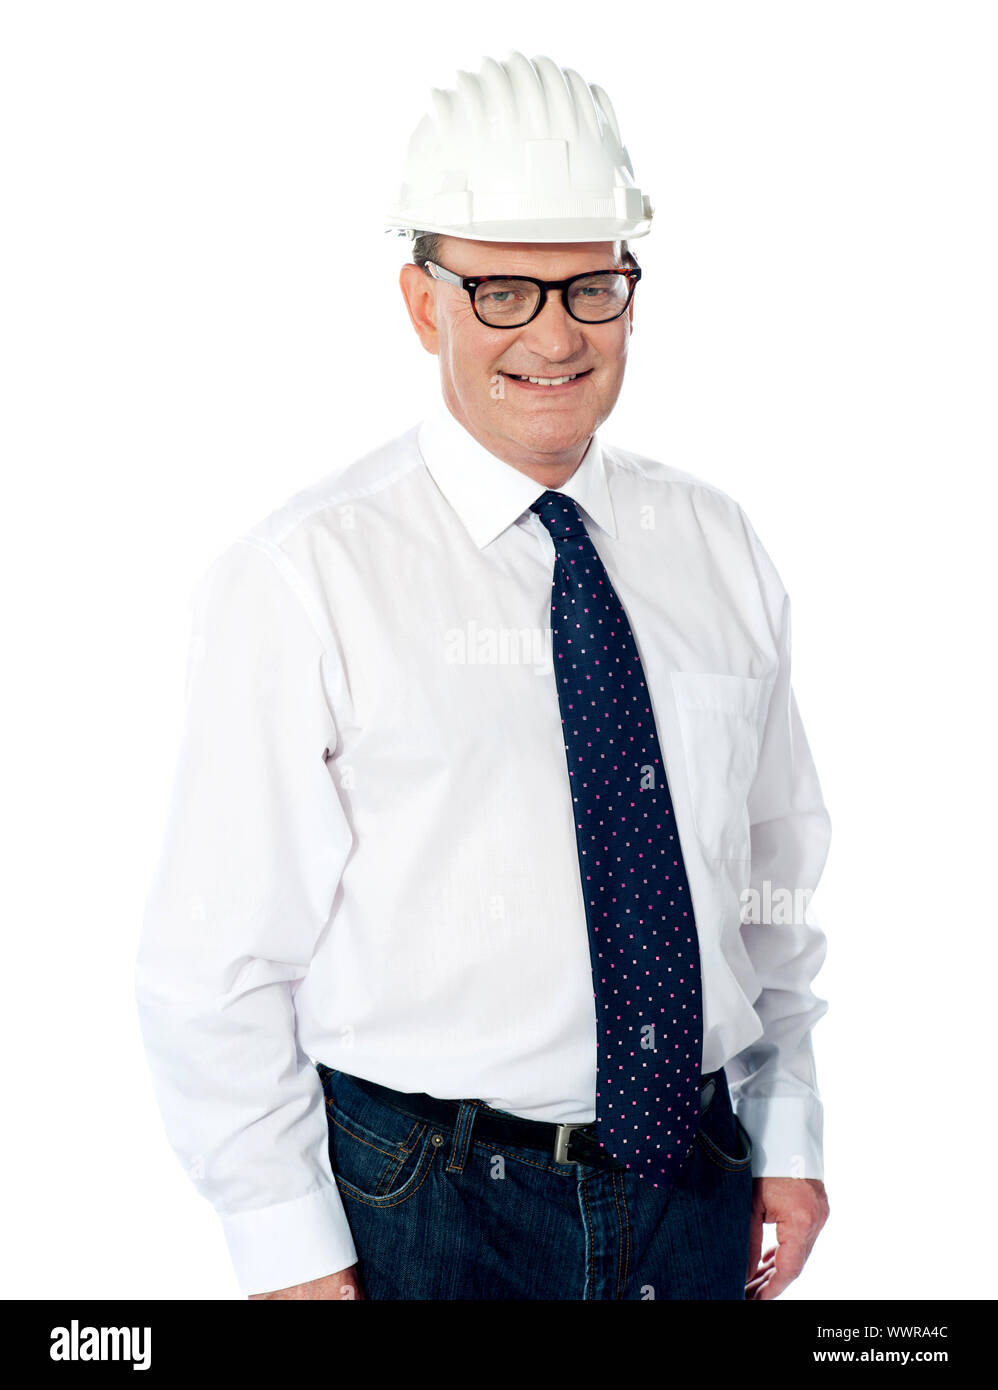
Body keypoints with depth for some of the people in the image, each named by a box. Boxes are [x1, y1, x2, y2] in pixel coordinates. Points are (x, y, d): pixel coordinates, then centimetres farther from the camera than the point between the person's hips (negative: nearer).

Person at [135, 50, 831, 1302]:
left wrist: (786, 1136, 8)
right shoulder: (300, 582, -12)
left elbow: (773, 872, 11)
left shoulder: (715, 546, 4)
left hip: (698, 1188, 4)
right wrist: (291, 1249, -11)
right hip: (430, 1215, -4)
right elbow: (214, 966, -11)